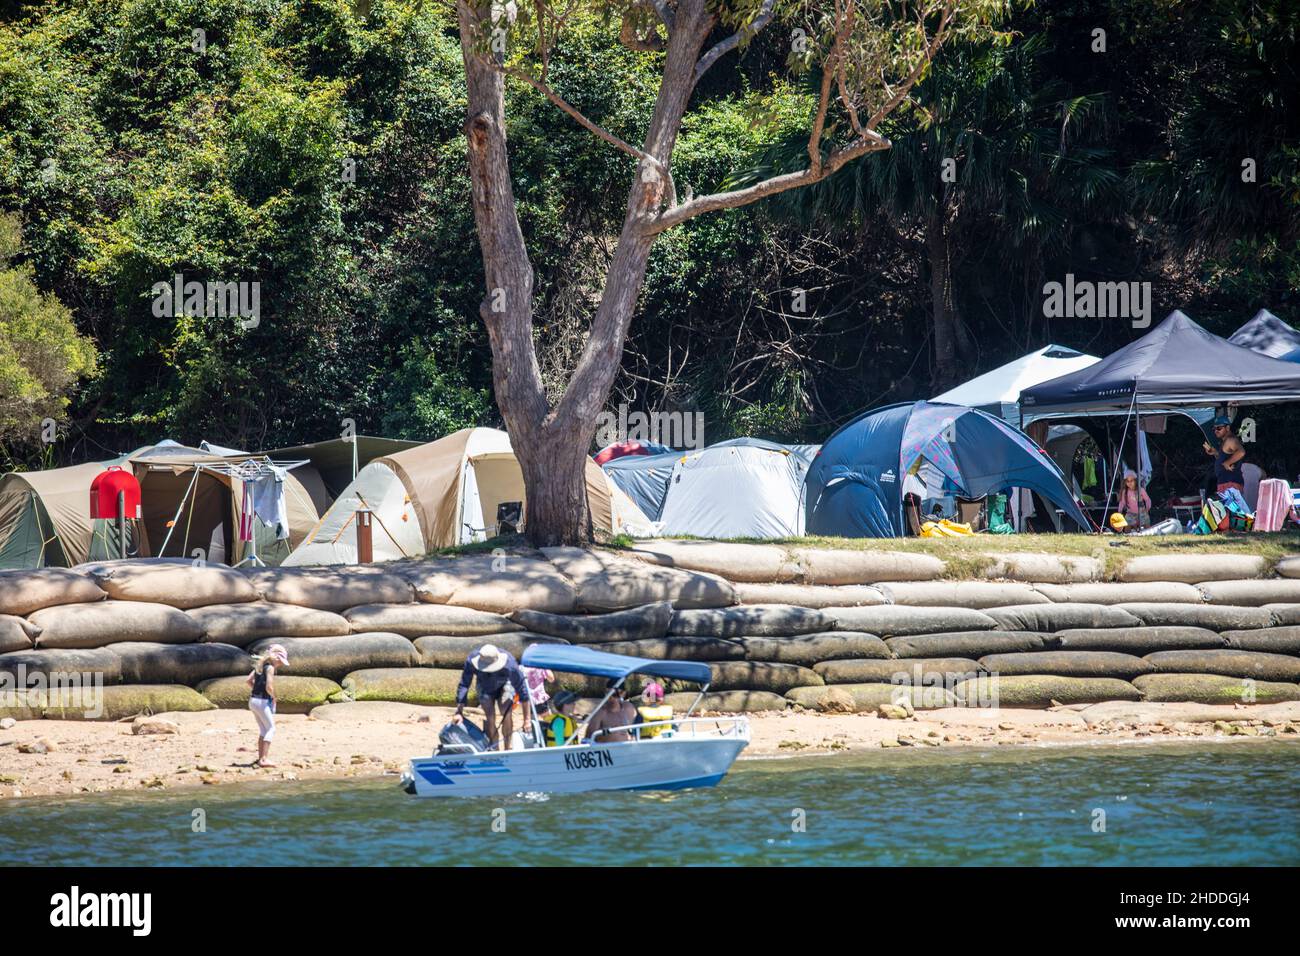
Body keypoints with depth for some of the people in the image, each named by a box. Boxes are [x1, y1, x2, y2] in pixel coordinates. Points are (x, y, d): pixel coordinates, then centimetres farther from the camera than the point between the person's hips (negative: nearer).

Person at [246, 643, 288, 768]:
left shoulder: (261, 665, 12)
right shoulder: (270, 667, -14)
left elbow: (249, 680, 16)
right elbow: (269, 687, -21)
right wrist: (274, 698, -4)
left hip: (253, 700, 9)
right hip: (263, 701, -9)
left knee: (263, 730, 17)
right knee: (271, 729, -3)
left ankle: (260, 758, 19)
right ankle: (264, 759, -10)